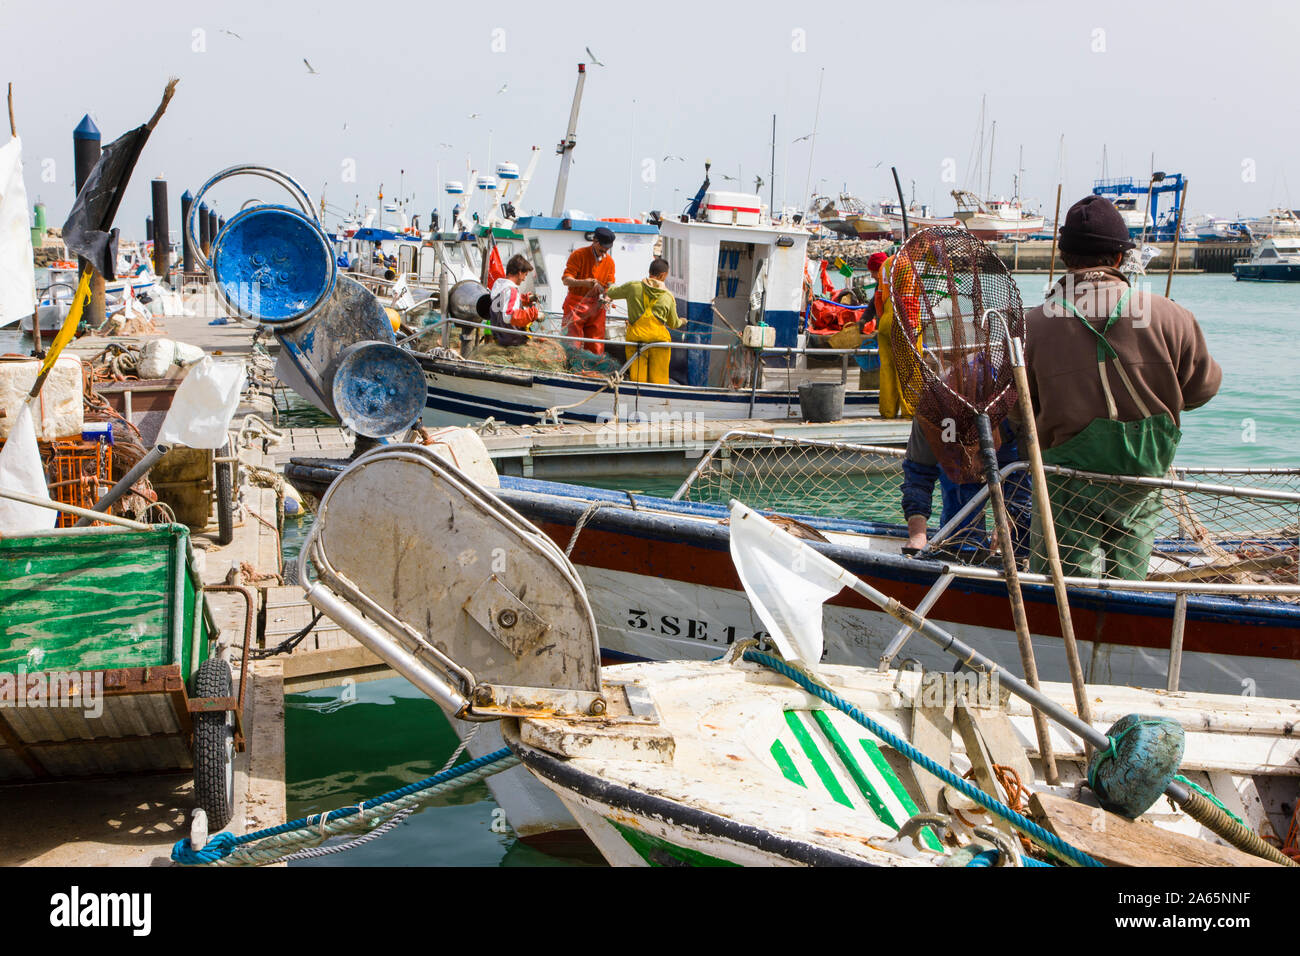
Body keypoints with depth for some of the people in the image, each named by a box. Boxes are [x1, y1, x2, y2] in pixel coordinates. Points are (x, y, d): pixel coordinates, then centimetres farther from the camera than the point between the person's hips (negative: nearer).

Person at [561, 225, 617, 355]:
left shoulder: (609, 261, 10)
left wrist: (606, 296, -13)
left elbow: (610, 284, 11)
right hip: (576, 304, -4)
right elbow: (566, 280, -11)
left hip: (596, 306, 4)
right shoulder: (578, 255, -5)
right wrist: (584, 282, -31)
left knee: (596, 347, 2)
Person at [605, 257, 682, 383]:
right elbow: (674, 324, 16)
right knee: (658, 379, 6)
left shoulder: (633, 287, 1)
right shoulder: (669, 297, 4)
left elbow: (610, 293, 17)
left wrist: (612, 286, 42)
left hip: (635, 339, 0)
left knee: (637, 379, 4)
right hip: (659, 339, 0)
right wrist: (682, 321, 40)